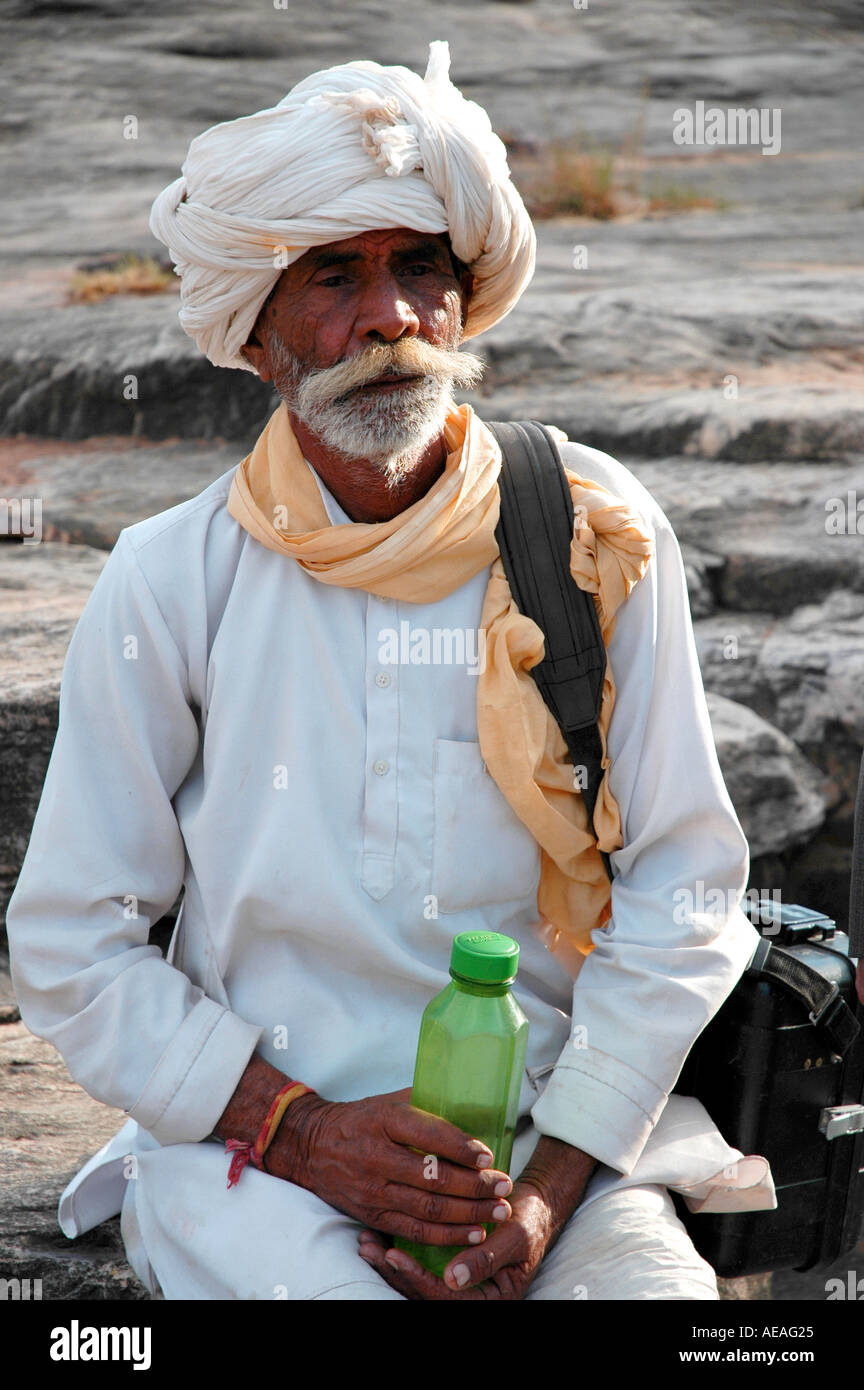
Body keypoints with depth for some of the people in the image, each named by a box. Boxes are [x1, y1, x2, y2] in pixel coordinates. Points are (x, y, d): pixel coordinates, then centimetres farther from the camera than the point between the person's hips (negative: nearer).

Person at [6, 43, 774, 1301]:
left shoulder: (596, 535, 1)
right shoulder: (170, 582, -1)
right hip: (255, 1138, -1)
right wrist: (304, 1131, -11)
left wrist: (548, 1187, -10)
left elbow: (684, 884, 0)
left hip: (560, 1135, 1)